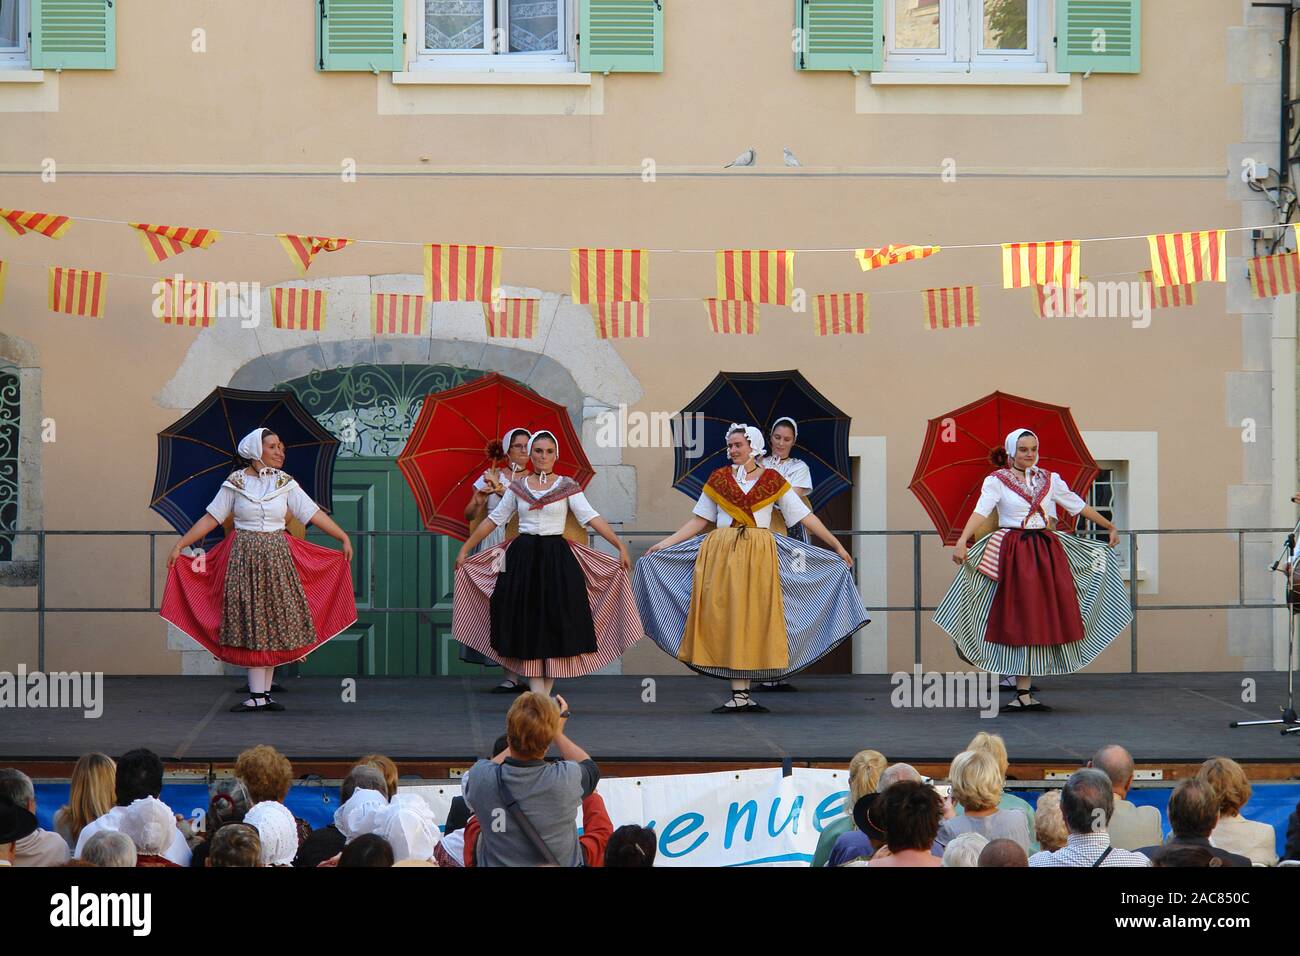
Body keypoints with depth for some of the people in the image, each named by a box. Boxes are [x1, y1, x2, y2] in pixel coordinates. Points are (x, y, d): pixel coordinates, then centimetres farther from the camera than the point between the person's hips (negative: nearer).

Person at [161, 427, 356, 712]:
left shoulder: (285, 484, 5)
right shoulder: (234, 484, 0)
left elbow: (315, 515, 5)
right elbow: (210, 519, 2)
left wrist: (344, 538, 1)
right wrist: (180, 545, -1)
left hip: (277, 558, 2)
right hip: (244, 559, -2)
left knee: (274, 624, 1)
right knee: (250, 625, -3)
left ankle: (265, 693, 7)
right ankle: (256, 695, -1)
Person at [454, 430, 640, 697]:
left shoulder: (568, 486, 1)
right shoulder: (517, 487, 6)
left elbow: (591, 518, -6)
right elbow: (494, 520, 13)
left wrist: (620, 546, -16)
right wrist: (465, 548, 13)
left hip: (556, 558, -1)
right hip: (523, 558, 1)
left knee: (556, 621, -2)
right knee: (527, 622, -1)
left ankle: (547, 691, 8)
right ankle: (537, 692, 1)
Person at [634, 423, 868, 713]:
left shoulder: (773, 480, 5)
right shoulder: (718, 479, 8)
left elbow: (806, 517, 4)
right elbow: (698, 521, 10)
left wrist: (837, 547, 2)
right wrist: (665, 544, 3)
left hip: (760, 557, 0)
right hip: (722, 555, 1)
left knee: (754, 618, -2)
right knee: (726, 619, -4)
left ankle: (743, 695, 2)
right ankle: (737, 696, -3)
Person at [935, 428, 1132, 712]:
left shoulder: (1050, 479, 10)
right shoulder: (996, 481, -4)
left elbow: (1080, 506, 18)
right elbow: (980, 512, -19)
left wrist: (1110, 527, 24)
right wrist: (962, 542, -34)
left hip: (1047, 551, 4)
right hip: (1012, 555, -4)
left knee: (1044, 618, 3)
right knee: (1018, 620, -3)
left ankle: (1024, 693, 10)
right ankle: (1023, 694, -2)